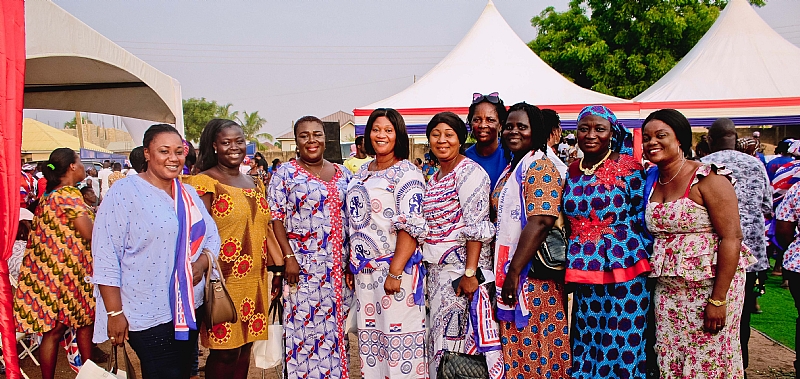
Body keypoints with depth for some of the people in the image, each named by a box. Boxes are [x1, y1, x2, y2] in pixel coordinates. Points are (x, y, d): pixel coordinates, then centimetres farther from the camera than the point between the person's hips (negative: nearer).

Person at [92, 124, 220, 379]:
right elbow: (106, 257, -13)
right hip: (147, 315, -6)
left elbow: (212, 236, 14)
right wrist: (115, 313, -16)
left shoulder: (189, 194, 11)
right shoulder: (124, 193, -10)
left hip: (189, 310, 6)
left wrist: (202, 262, -8)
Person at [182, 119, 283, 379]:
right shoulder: (204, 183, -7)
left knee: (245, 347, 12)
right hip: (225, 280, -6)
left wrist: (280, 267, 11)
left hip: (254, 280, 6)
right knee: (224, 351, 0)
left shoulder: (254, 183, 14)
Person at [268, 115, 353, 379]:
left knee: (336, 326, 9)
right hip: (302, 265, -4)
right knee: (304, 327, -2)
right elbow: (276, 218, -5)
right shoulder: (285, 174, -1)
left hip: (339, 266, 4)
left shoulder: (343, 174, 11)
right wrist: (288, 256, -14)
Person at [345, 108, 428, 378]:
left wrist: (395, 272, -22)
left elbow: (411, 227, -16)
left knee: (398, 341, -3)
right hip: (365, 270, 7)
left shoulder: (406, 173, -9)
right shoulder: (362, 174, 14)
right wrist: (351, 264, 13)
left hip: (394, 268, -7)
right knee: (369, 340, 12)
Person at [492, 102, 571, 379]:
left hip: (531, 276, -9)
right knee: (515, 346, 13)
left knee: (534, 348, -1)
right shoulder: (510, 169, 16)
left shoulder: (540, 168, -12)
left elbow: (540, 222, -22)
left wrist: (514, 272, -23)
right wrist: (503, 271, 13)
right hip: (509, 274, 9)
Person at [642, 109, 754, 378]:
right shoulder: (652, 182, 7)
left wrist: (718, 299, -20)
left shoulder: (708, 179, -12)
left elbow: (732, 237, -16)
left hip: (711, 286, -6)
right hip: (667, 290, 6)